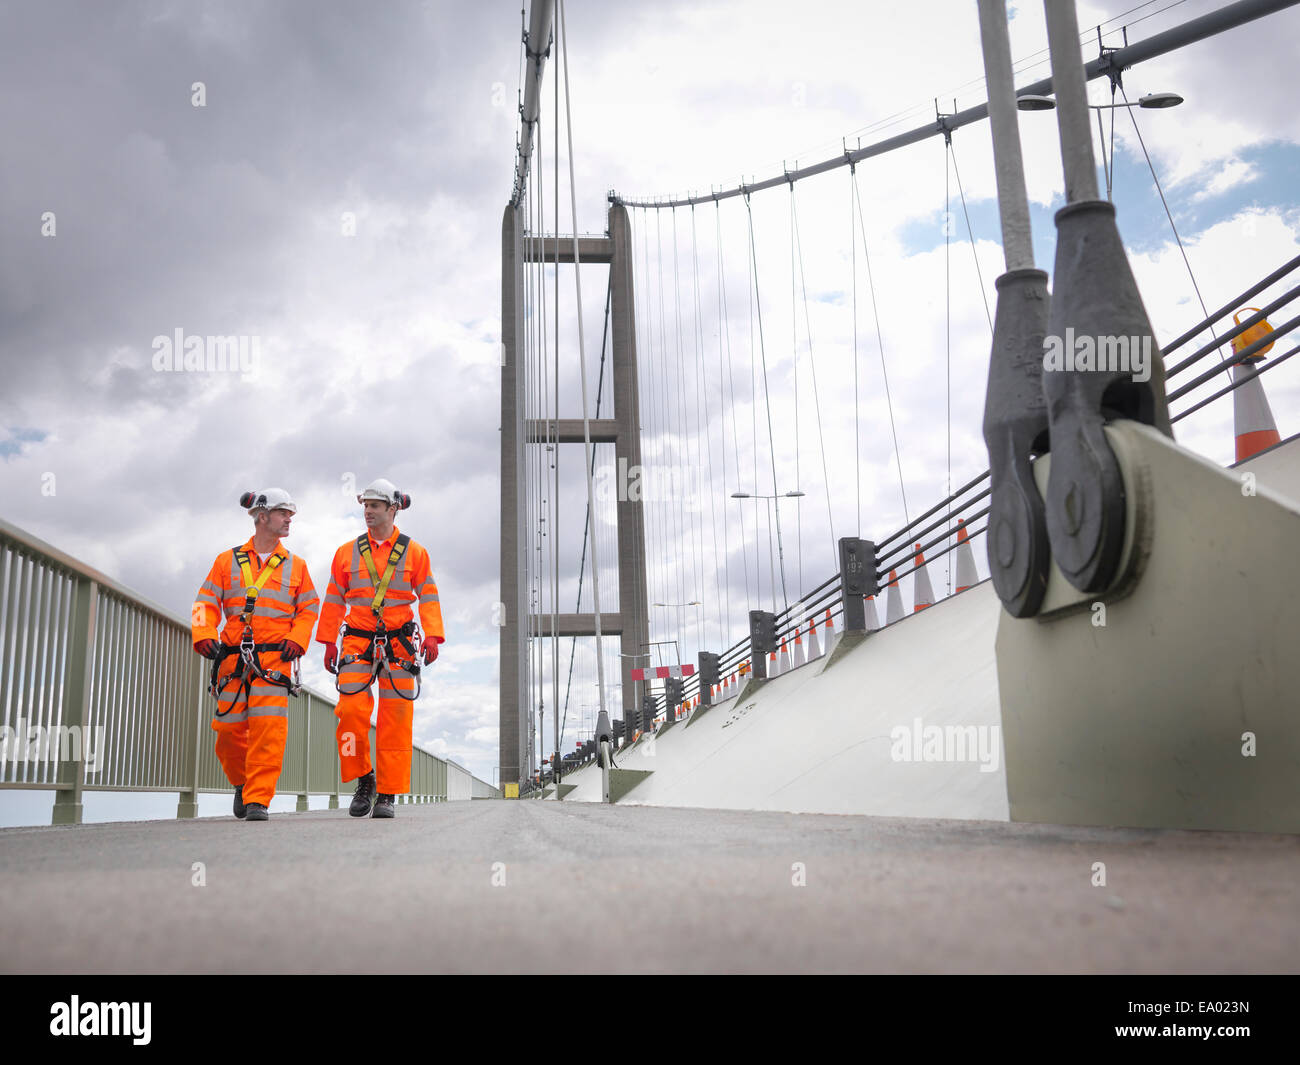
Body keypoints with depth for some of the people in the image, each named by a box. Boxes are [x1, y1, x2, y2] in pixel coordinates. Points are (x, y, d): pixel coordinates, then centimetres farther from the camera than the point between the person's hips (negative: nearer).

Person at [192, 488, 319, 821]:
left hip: (275, 658, -1)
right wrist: (204, 635, -6)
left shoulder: (295, 565, 13)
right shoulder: (227, 561, 12)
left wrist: (296, 639, -3)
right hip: (233, 657, 1)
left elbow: (309, 608, 13)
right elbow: (206, 602, 10)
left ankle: (258, 799, -8)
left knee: (269, 727, -13)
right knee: (229, 728, 2)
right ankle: (242, 782, 29)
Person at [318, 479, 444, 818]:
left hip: (398, 644, -1)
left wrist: (432, 635, -9)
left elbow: (428, 597, 4)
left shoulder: (414, 553, 6)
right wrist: (329, 642, 6)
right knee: (351, 711, -11)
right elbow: (334, 599, 13)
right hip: (357, 643, 1)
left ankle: (387, 795, 6)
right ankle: (363, 780, 9)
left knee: (395, 720, -1)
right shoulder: (347, 553, 11)